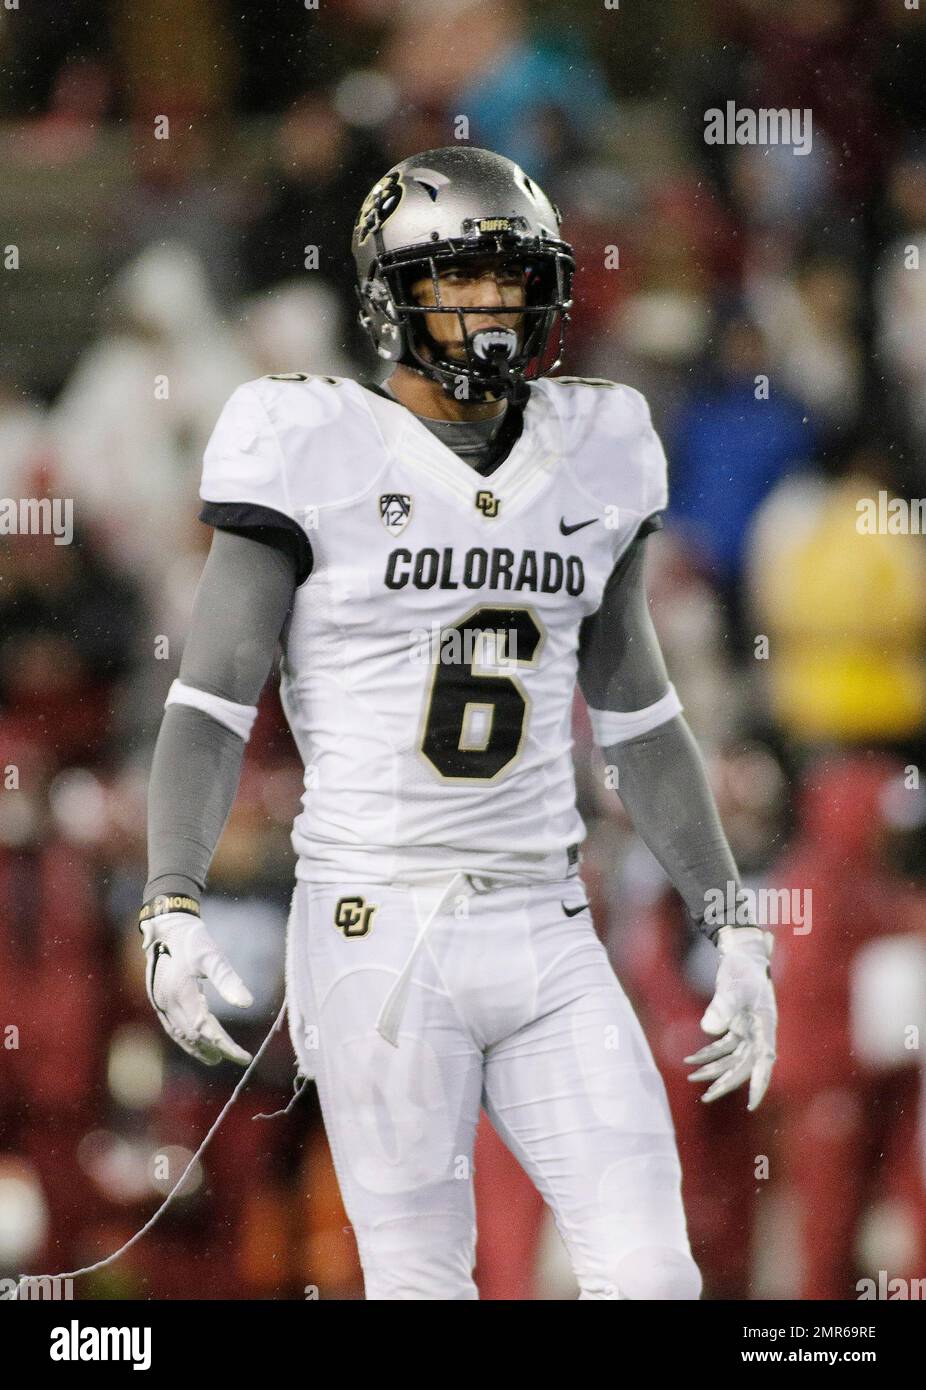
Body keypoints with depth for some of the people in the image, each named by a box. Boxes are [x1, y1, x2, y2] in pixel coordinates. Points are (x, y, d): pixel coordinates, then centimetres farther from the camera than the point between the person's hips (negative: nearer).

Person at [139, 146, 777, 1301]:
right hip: (378, 934, -4)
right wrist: (171, 910, -20)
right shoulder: (318, 458, -5)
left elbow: (640, 723, 17)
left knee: (654, 1276, -5)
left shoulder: (589, 464, 9)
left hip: (546, 939, 4)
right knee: (424, 1286, -2)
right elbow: (210, 707, -6)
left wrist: (732, 930, 13)